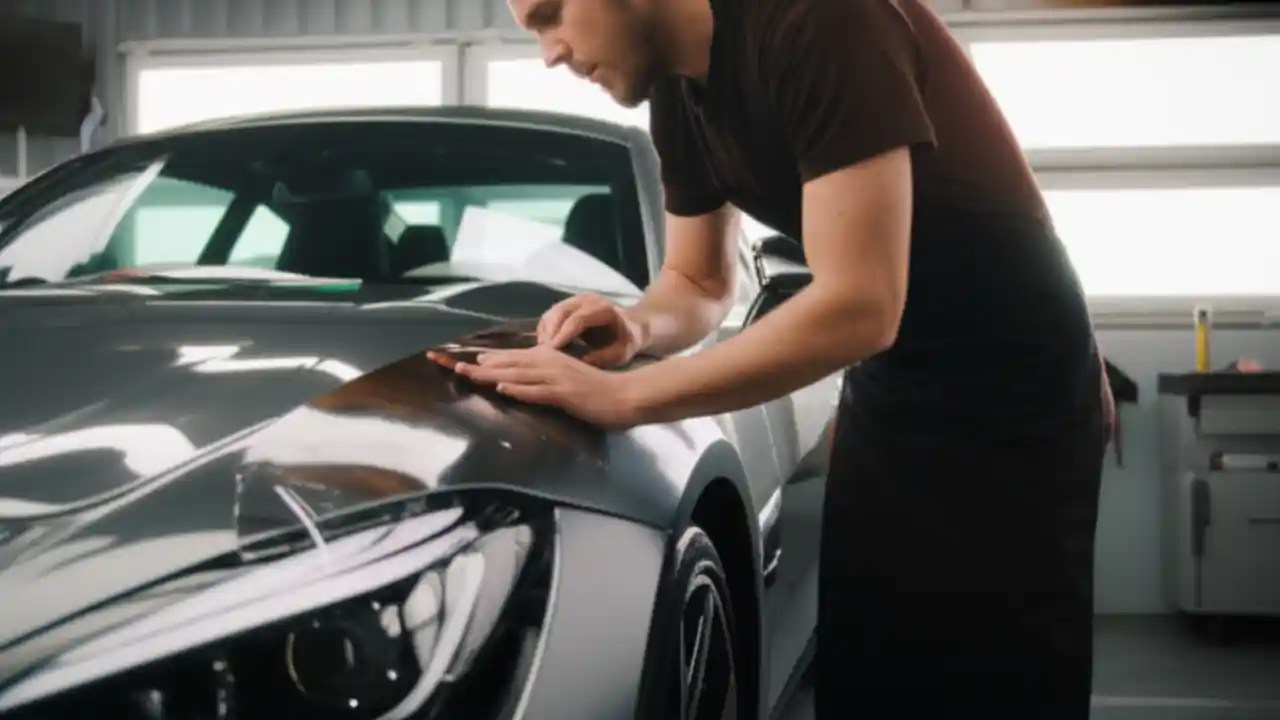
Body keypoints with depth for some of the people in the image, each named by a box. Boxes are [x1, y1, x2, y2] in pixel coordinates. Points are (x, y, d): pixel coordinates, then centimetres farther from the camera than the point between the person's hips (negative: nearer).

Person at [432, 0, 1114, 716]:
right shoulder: (677, 89, 1)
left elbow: (859, 307, -31)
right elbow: (700, 284, 14)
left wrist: (620, 395, -27)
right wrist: (639, 325, -11)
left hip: (1010, 399, -8)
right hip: (891, 394, 8)